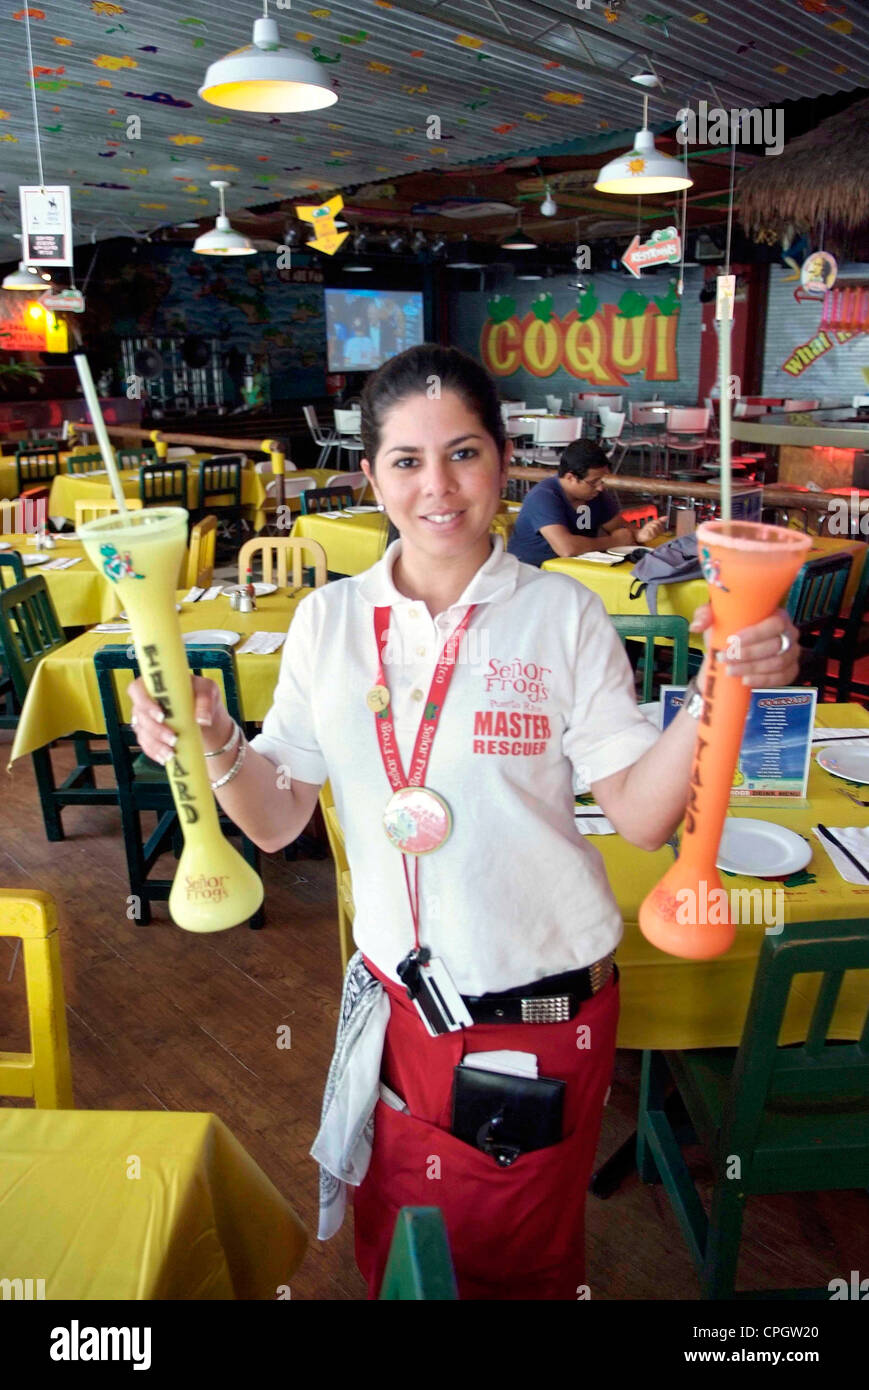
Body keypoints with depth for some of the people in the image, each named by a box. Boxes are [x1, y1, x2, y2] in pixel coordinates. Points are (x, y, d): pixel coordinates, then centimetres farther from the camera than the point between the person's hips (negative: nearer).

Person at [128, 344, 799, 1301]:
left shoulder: (563, 614, -10)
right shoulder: (328, 620, -3)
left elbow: (641, 815, -12)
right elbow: (276, 819, -2)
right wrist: (213, 747, -21)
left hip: (548, 1007, -1)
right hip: (398, 998, 2)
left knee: (525, 1258, 22)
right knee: (395, 1254, 23)